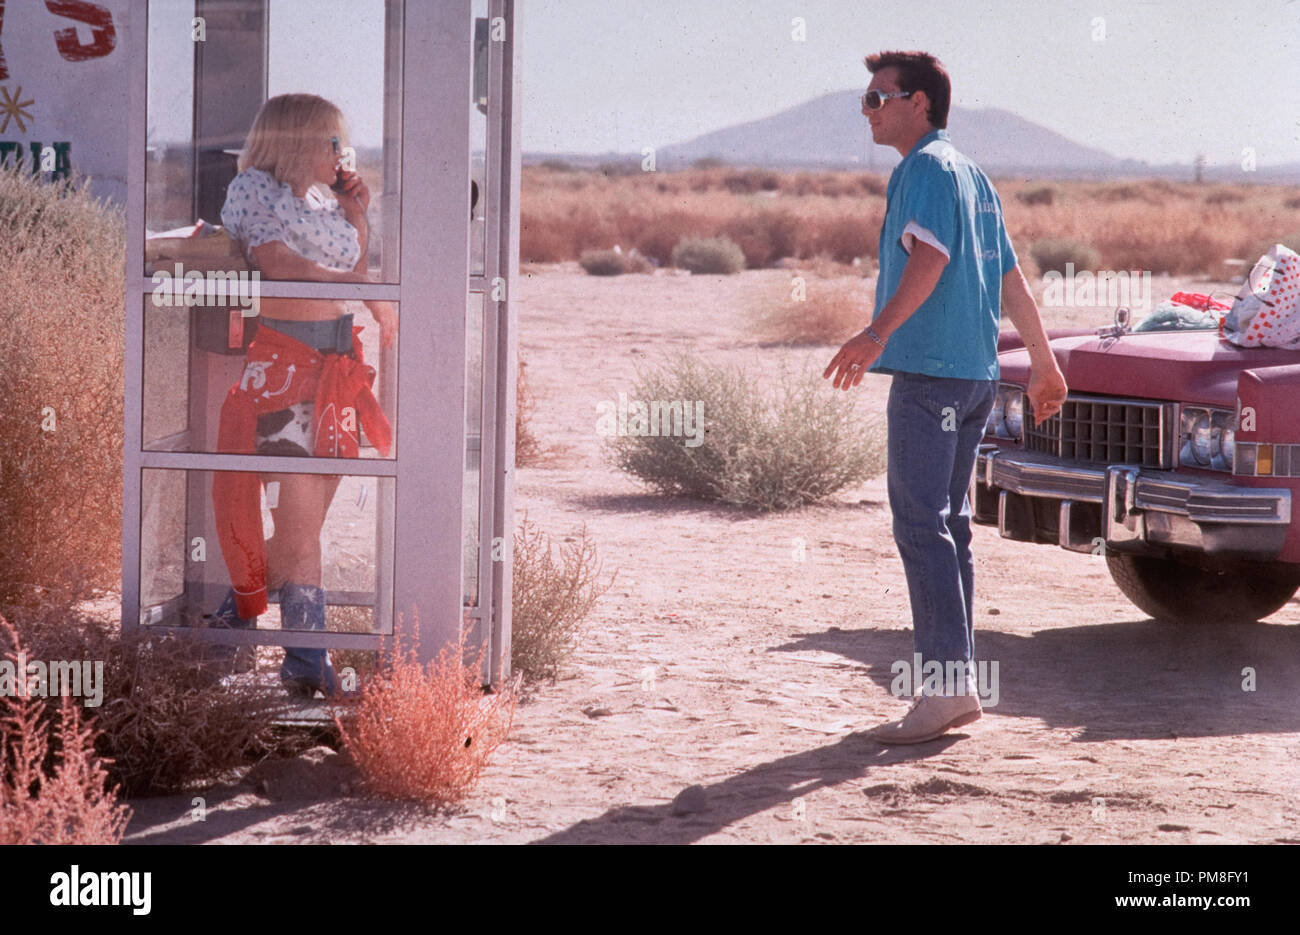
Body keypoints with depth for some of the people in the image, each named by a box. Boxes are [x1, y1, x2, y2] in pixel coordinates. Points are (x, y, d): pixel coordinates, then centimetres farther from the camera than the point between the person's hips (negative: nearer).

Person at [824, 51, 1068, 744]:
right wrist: (1044, 364, 32)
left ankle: (946, 682, -16)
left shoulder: (927, 167, -8)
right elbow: (1011, 279, 24)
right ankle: (958, 684, 13)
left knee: (922, 526, -11)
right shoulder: (973, 176, 21)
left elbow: (930, 254, -25)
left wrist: (879, 332, -38)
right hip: (976, 372, 10)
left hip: (929, 371, -10)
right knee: (948, 525, 12)